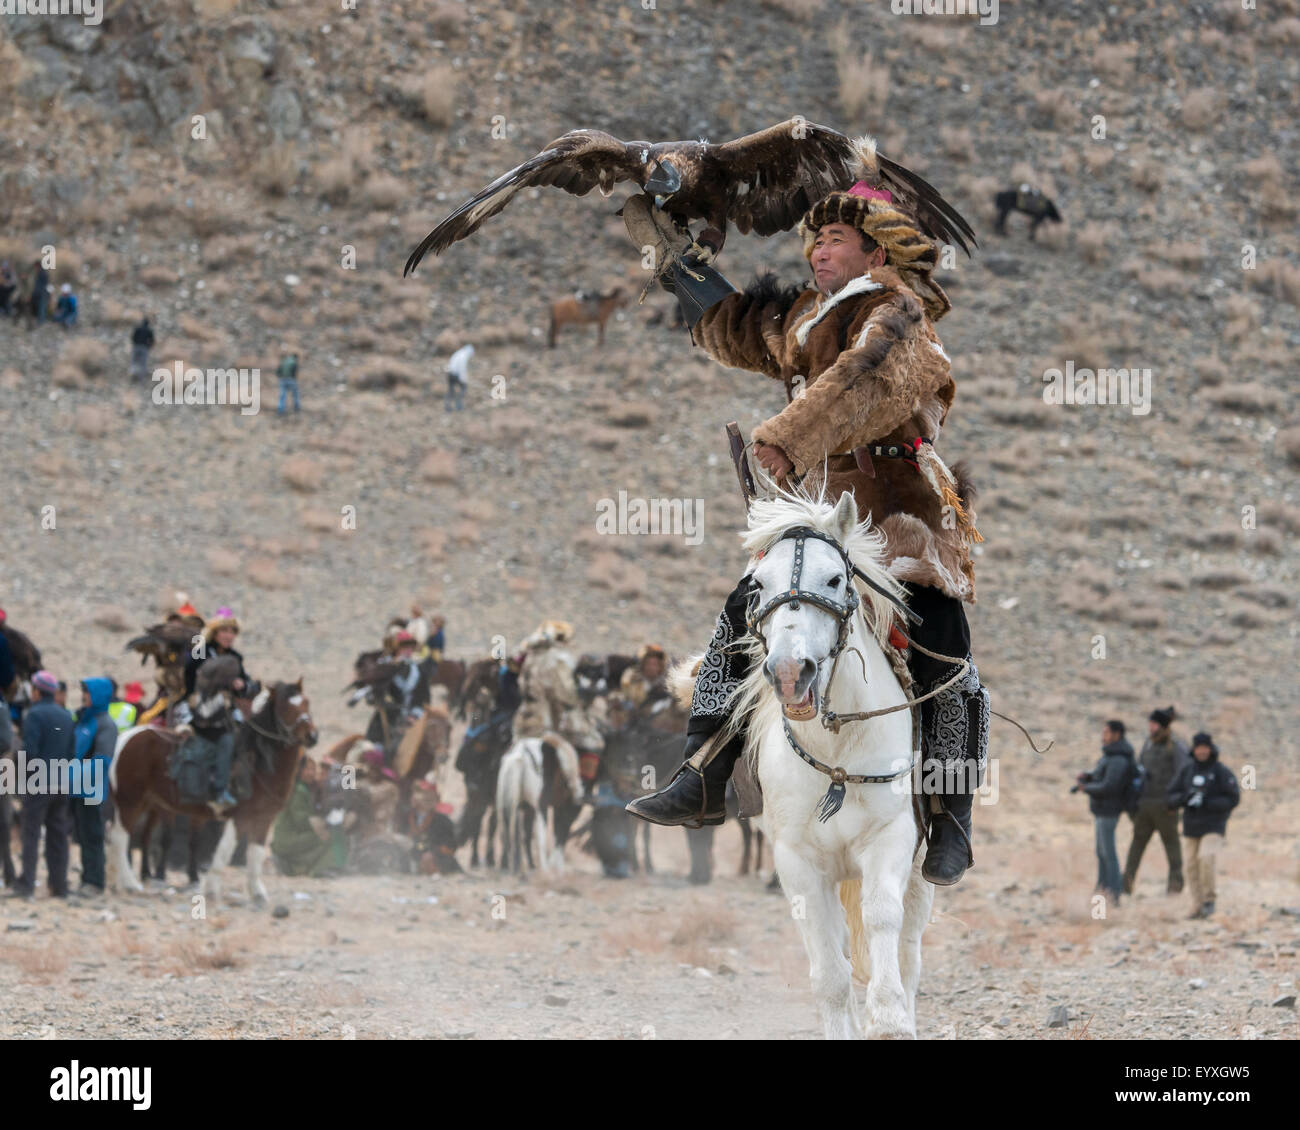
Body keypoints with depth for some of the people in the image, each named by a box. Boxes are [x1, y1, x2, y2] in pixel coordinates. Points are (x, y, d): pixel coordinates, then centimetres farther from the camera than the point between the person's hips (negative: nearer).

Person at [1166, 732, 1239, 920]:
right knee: (1193, 868, 4)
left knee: (1206, 858, -23)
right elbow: (1170, 797, 5)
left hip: (1214, 827, -4)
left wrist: (1207, 802, -19)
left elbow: (1233, 799, -9)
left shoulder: (1222, 772, -5)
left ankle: (1209, 900, -10)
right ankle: (1198, 908, 13)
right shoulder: (1186, 770, 5)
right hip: (1191, 827, 4)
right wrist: (1185, 798, -17)